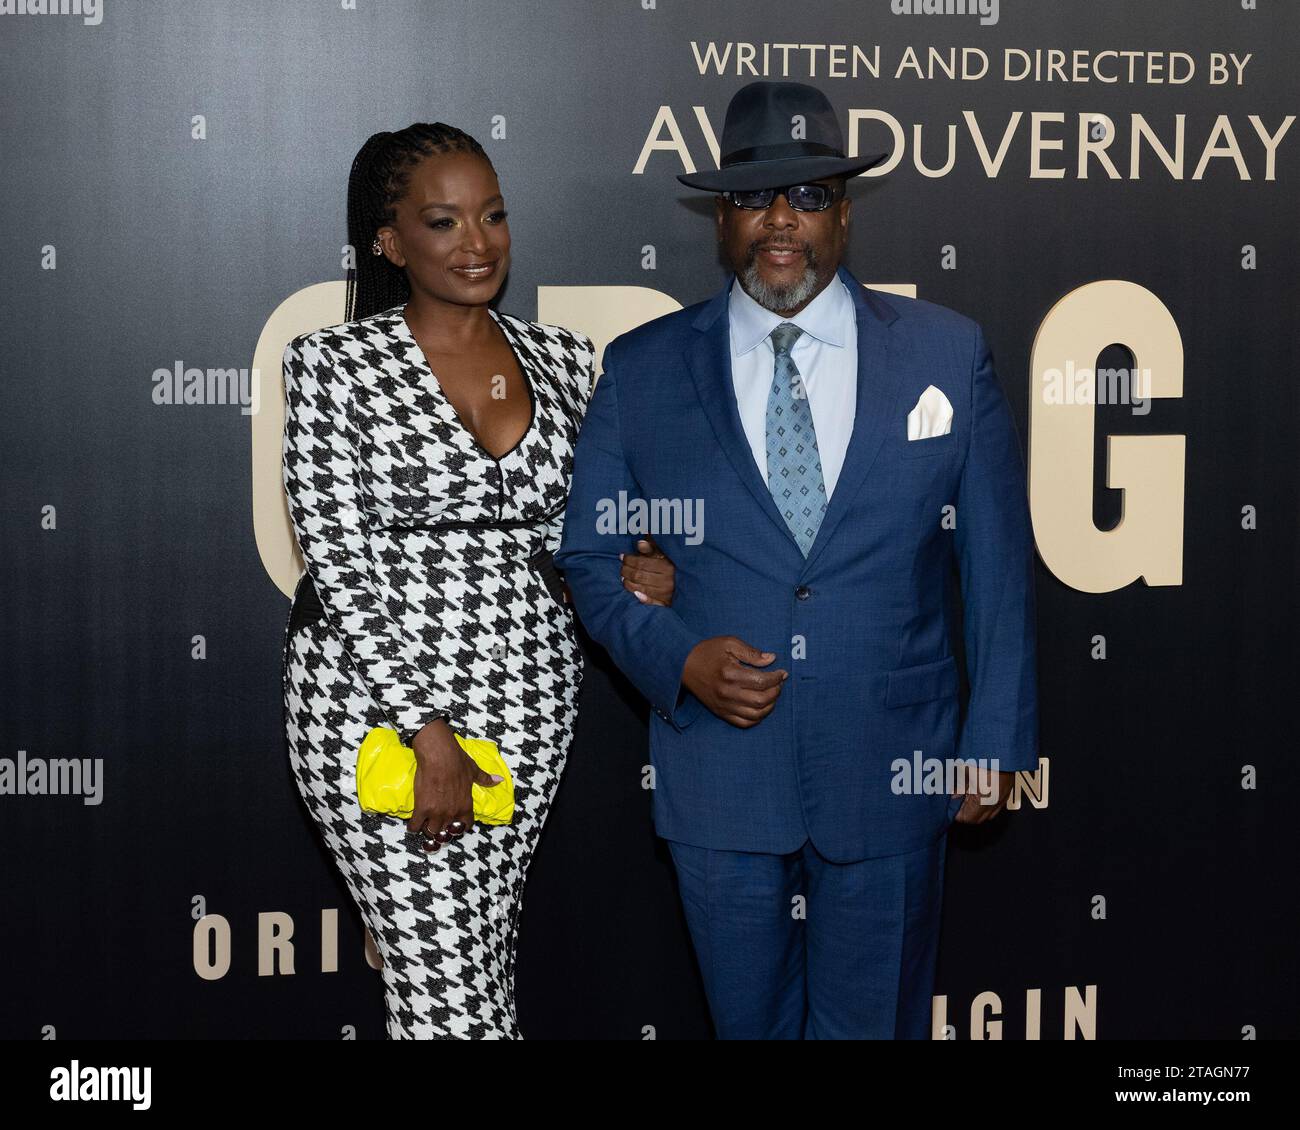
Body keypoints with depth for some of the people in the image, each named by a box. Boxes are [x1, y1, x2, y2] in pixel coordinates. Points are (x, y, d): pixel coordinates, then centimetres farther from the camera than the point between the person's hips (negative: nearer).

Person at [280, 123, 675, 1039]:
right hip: (378, 698, -4)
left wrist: (626, 575, -8)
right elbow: (341, 558, -11)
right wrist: (430, 733, -16)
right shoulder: (335, 362, -6)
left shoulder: (560, 357, 8)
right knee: (445, 981, -3)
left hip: (531, 696, 4)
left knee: (489, 953, 11)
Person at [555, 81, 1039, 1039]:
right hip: (719, 774, 1)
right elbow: (587, 554, 5)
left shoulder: (948, 354, -1)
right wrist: (676, 658, -11)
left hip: (891, 775, 0)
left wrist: (997, 742, 1)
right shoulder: (643, 369, 0)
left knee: (875, 1023, 12)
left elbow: (998, 564, 3)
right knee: (749, 1023, 16)